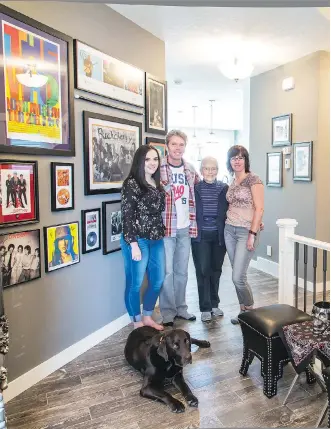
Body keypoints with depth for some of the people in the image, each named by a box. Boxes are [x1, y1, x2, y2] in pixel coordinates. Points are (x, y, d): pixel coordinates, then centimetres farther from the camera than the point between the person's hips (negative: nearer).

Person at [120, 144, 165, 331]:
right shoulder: (131, 183, -10)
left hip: (157, 240, 8)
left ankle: (147, 317, 33)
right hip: (138, 240, -8)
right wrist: (133, 244, -18)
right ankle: (137, 323, 21)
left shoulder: (158, 185, 11)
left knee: (158, 281, 14)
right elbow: (127, 216, -14)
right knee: (135, 283, 3)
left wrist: (161, 235, 13)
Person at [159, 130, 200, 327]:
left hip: (185, 228, 5)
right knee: (167, 271, 2)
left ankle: (181, 307, 29)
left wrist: (193, 223, 9)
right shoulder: (158, 168, -7)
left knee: (182, 271, 15)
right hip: (165, 227, -5)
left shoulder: (190, 170, 8)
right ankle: (168, 312, 16)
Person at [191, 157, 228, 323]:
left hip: (218, 236, 2)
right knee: (203, 271, 0)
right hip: (200, 236, -2)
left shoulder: (224, 188, 3)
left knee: (216, 270, 12)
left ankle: (214, 304, 28)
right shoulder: (194, 188, -1)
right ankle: (205, 308, 12)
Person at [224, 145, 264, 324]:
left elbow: (259, 208, -14)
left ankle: (250, 312, 16)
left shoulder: (253, 179, -9)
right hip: (229, 230, 7)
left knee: (238, 277, -8)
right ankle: (244, 311, 25)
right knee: (237, 276, 10)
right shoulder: (231, 183, 12)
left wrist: (252, 234, -18)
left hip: (246, 231, -7)